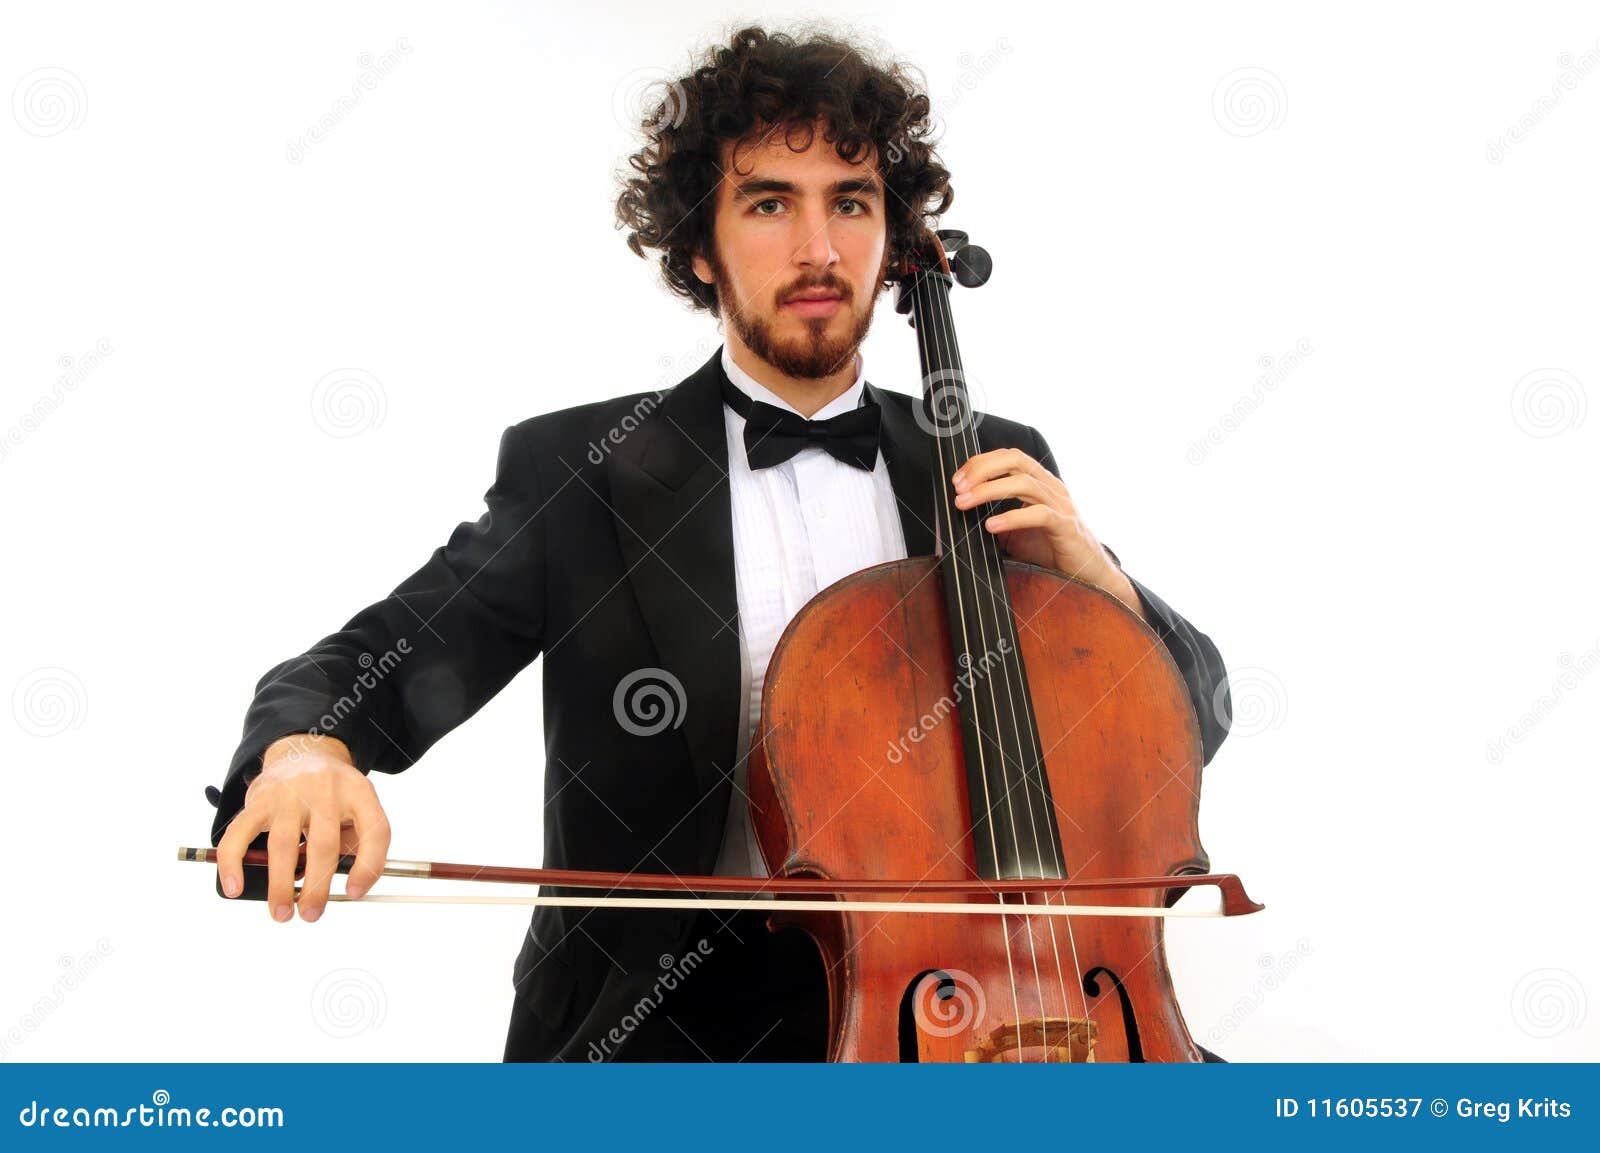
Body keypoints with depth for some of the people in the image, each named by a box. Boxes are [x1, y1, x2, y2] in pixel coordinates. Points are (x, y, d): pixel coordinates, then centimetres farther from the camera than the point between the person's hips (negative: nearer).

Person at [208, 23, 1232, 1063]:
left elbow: (1194, 717, 10)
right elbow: (375, 667, -6)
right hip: (666, 1017, -1)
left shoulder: (997, 469, 7)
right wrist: (305, 749, -30)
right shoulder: (575, 472, -2)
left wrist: (1086, 568, -10)